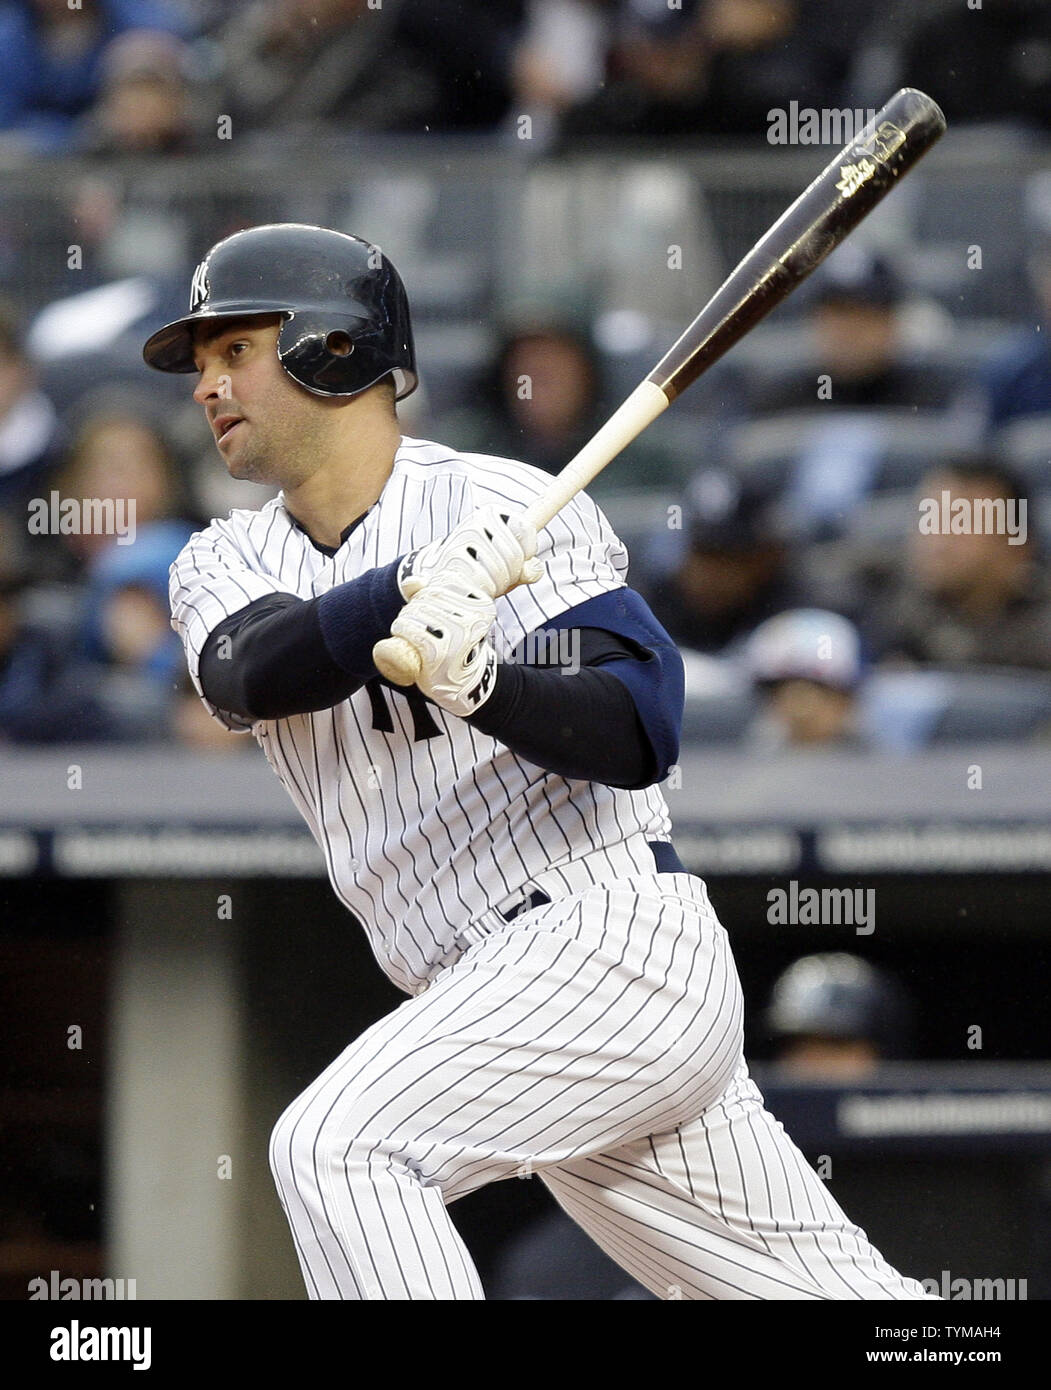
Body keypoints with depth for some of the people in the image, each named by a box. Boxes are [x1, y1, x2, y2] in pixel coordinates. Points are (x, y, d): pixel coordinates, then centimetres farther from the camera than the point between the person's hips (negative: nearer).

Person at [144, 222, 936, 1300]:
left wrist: (478, 683, -34)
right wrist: (408, 589, -31)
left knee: (334, 1146, -24)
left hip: (614, 944, -7)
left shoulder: (504, 505, -7)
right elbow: (250, 674, -13)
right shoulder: (228, 563, 11)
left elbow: (643, 733, -16)